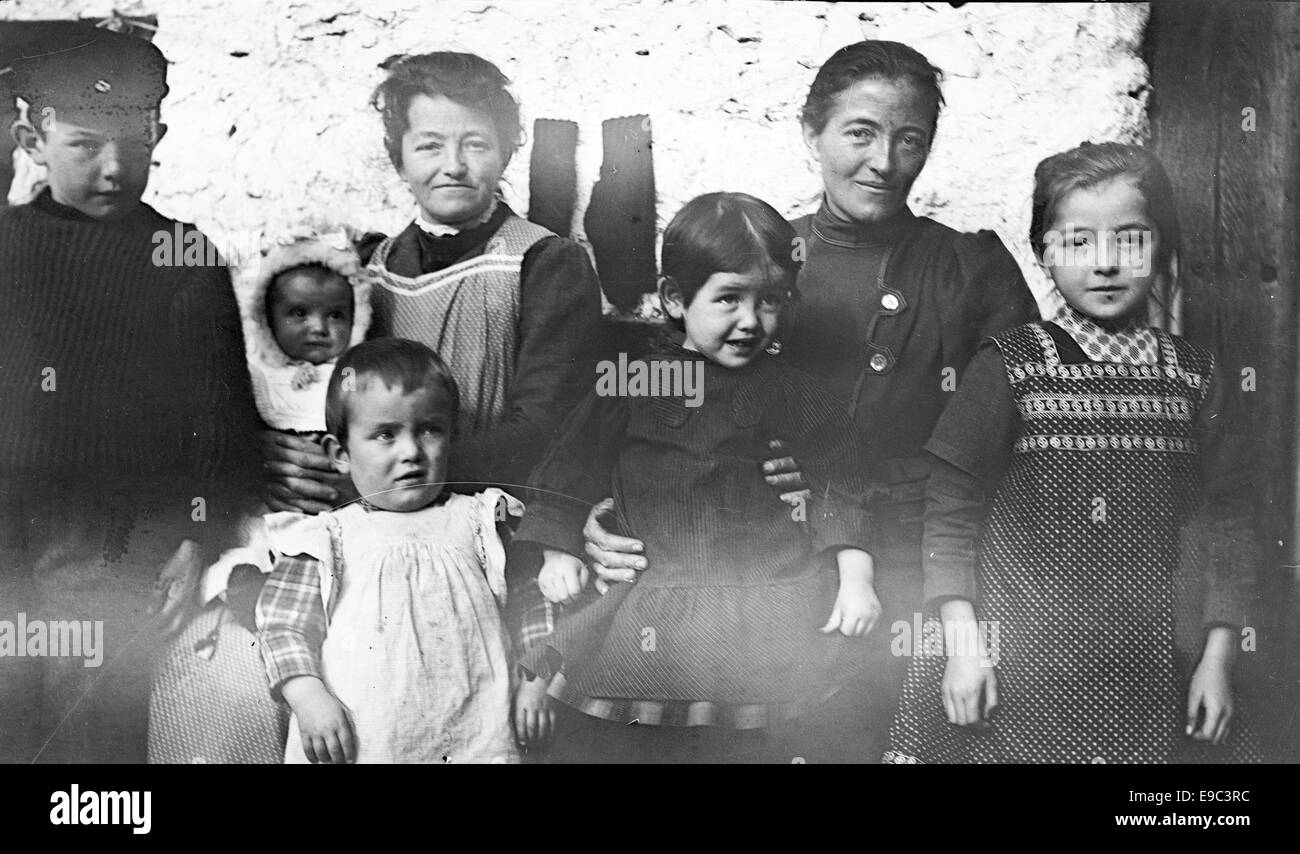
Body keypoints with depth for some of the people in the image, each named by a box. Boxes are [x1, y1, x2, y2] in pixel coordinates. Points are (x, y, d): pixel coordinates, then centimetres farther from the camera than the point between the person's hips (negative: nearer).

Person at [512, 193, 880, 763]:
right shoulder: (632, 384, 4)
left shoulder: (786, 390, 4)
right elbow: (572, 467, 11)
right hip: (657, 598, 1)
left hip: (773, 593, 0)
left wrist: (855, 578, -2)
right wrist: (559, 553, 7)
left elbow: (839, 480, 5)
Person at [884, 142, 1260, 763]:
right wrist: (962, 645, -10)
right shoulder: (1011, 367, -4)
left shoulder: (1195, 379, 4)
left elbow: (1228, 524, 7)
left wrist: (1218, 657, 1)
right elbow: (949, 511, -4)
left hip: (1154, 675, 3)